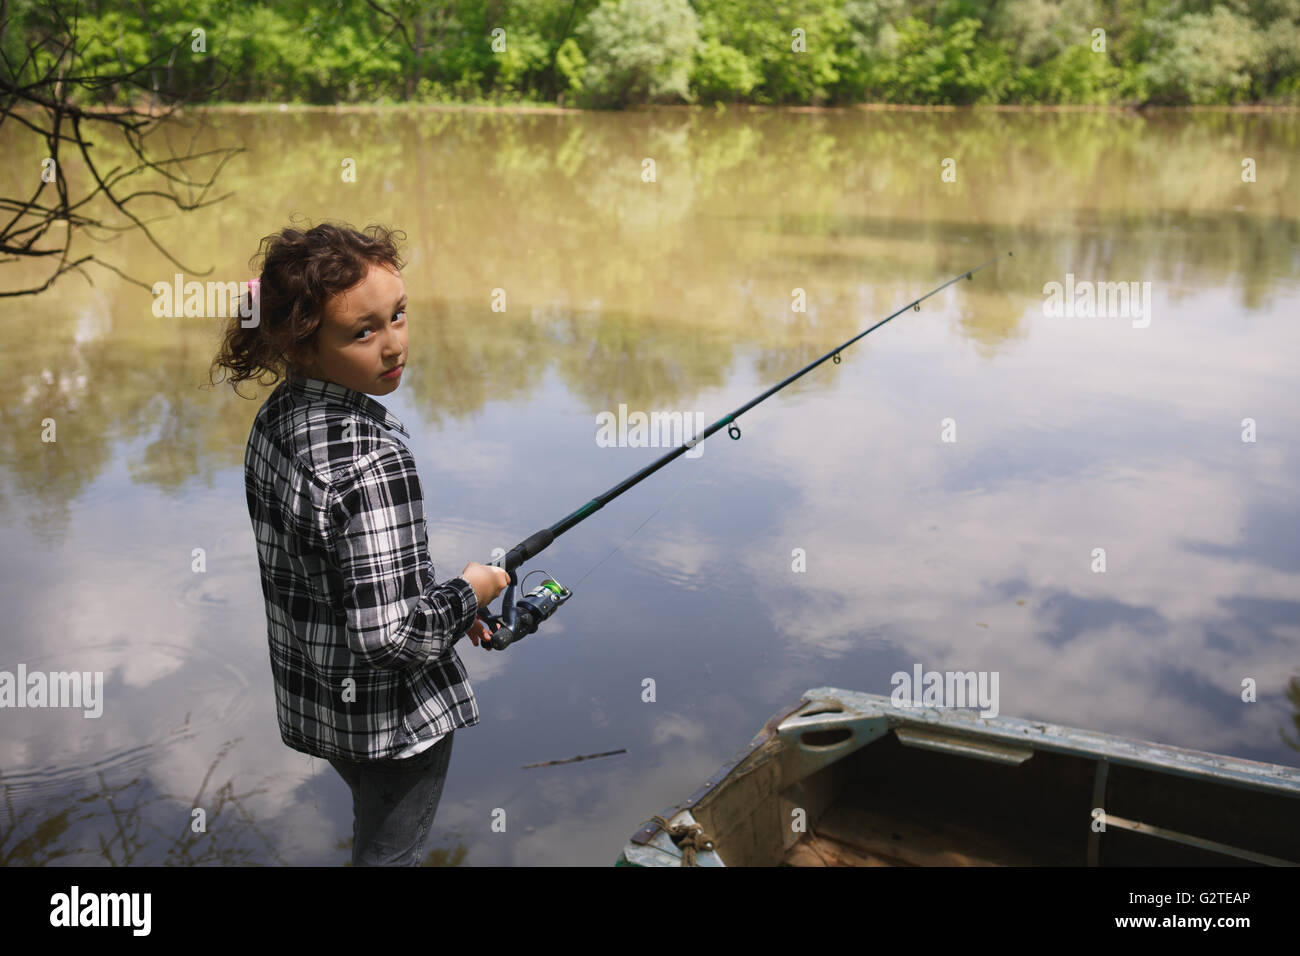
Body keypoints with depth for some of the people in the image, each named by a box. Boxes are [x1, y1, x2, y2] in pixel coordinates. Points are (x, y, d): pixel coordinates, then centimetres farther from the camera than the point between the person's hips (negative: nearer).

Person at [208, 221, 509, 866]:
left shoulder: (277, 414, -4)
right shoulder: (373, 461, -32)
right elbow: (388, 634, -31)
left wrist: (438, 605, 8)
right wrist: (467, 594, -13)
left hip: (313, 693, 8)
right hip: (393, 714, -8)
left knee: (372, 830, 30)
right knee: (392, 852, 16)